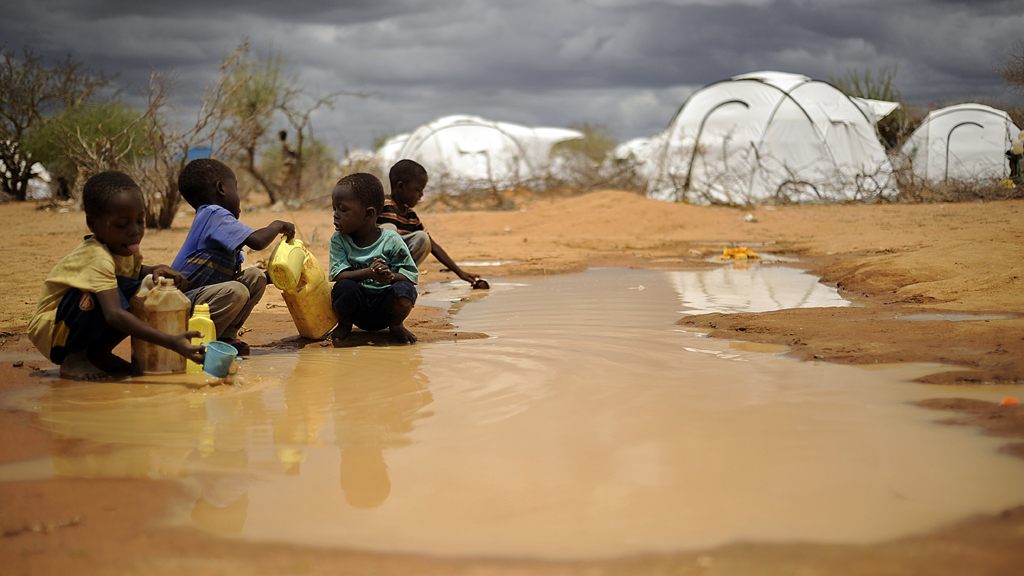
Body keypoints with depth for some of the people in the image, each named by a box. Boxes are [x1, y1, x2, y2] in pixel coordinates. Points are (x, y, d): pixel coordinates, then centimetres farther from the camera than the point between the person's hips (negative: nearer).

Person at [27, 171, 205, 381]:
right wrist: (171, 342, -52)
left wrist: (157, 270, -7)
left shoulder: (123, 245, -3)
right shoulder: (97, 259, -30)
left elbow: (136, 269, 20)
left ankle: (100, 353, 4)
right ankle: (74, 359, -14)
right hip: (50, 333, -8)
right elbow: (114, 315, -43)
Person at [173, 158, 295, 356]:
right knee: (235, 292, -33)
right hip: (183, 300, -10)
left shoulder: (217, 218, 20)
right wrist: (277, 226, -4)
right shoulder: (214, 214, -13)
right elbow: (257, 241, -24)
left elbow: (235, 276, 24)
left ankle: (226, 336, -1)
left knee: (255, 277, 5)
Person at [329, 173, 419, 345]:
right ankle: (344, 325, 4)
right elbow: (338, 274, -14)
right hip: (356, 309, 1)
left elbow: (412, 274, -8)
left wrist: (391, 277, -30)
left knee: (405, 290, -31)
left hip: (386, 308, -1)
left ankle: (396, 324, 5)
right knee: (344, 287, -30)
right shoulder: (339, 241, -2)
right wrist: (368, 273, -32)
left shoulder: (391, 240, -9)